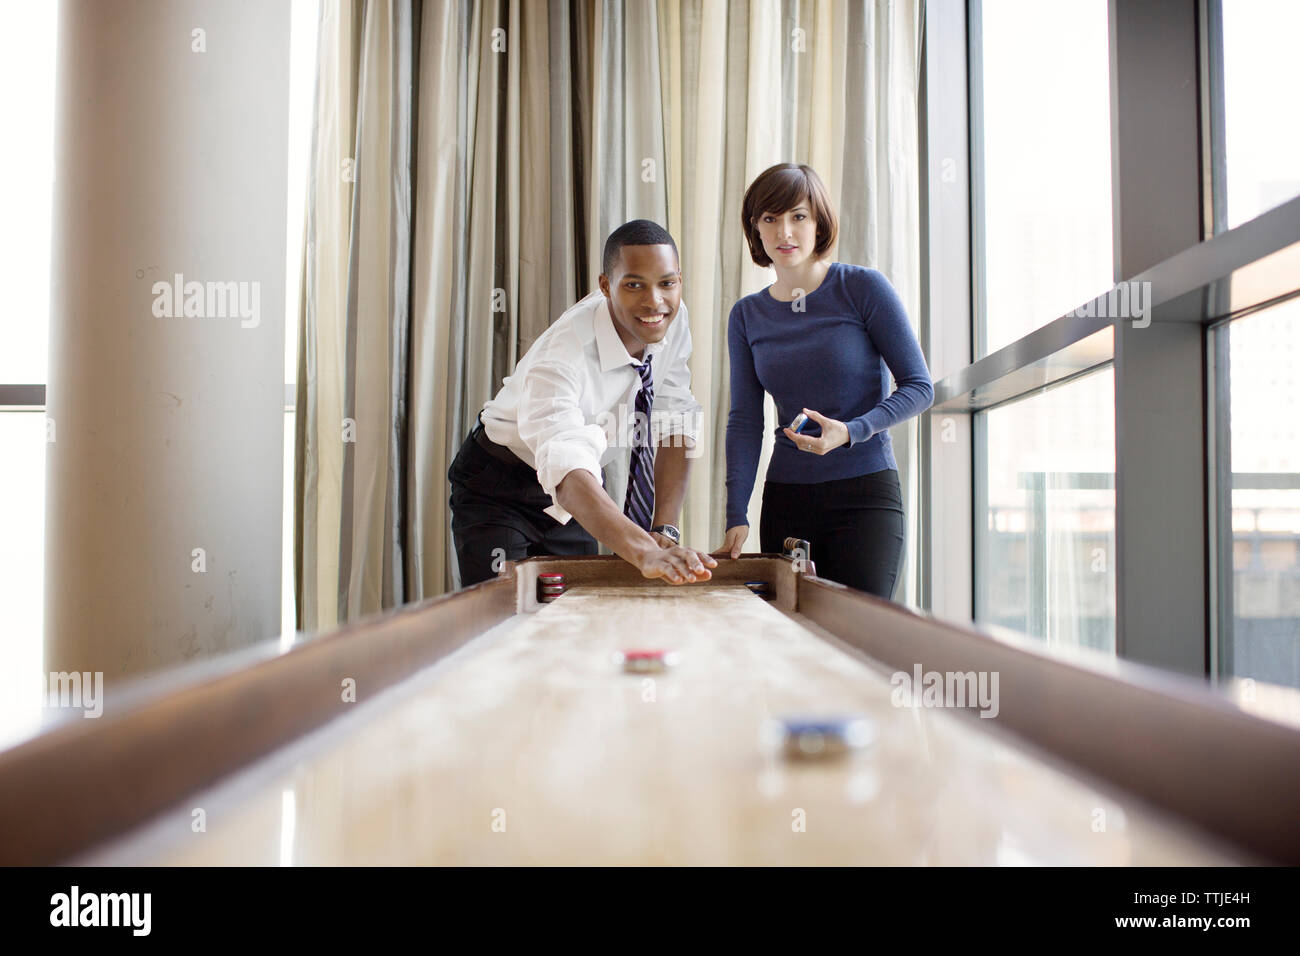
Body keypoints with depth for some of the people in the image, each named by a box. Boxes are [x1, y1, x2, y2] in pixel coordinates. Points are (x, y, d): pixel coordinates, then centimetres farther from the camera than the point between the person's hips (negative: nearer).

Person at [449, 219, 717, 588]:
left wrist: (665, 530, -26)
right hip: (500, 490, -5)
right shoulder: (561, 355, -37)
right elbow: (568, 473, -51)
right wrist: (644, 552, -67)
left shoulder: (673, 319, -16)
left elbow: (674, 426, -13)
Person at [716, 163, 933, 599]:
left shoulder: (863, 288, -4)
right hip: (786, 497, 4)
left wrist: (851, 432, -19)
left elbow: (920, 386, -3)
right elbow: (745, 421, 4)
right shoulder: (747, 315, 8)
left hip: (865, 495, -3)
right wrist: (736, 515, -6)